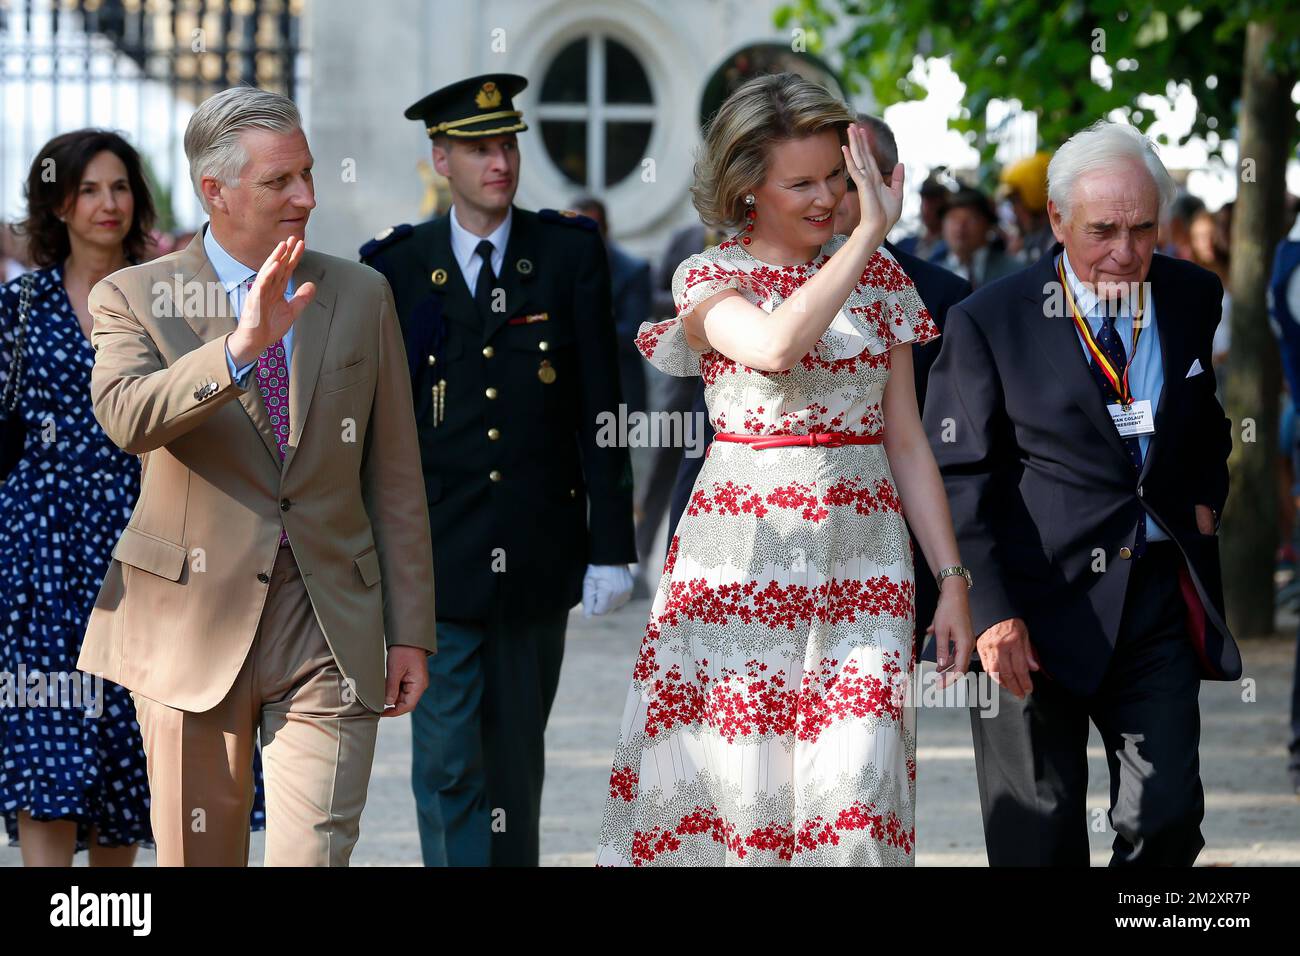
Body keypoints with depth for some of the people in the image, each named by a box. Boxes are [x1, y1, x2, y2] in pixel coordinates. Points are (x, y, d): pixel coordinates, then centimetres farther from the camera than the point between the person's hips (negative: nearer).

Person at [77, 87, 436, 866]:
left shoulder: (361, 296, 9)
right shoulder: (136, 298, 0)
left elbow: (395, 478, 10)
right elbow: (126, 417, -22)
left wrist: (411, 630, 6)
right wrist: (242, 346, -35)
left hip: (330, 628, 1)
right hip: (193, 625, -1)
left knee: (315, 855, -11)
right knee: (198, 857, 9)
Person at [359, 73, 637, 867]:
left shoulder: (571, 253, 3)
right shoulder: (398, 266, 2)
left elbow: (601, 410, 1)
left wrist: (611, 548, -3)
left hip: (539, 558, 1)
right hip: (438, 556, -1)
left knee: (517, 759, 10)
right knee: (447, 764, -7)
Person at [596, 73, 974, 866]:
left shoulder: (878, 276, 10)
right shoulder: (709, 279, 0)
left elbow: (907, 441, 12)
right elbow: (775, 345, -24)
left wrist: (953, 577, 6)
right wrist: (871, 233, -19)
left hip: (861, 562, 2)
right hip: (741, 560, -2)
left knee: (853, 787, -6)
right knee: (731, 778, -4)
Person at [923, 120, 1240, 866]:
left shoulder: (1195, 300, 6)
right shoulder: (989, 322, -6)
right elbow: (958, 479, -6)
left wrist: (1205, 500, 10)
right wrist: (992, 609, -13)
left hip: (1160, 598, 3)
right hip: (1040, 603, -3)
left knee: (1168, 818, -2)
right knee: (1042, 835, 3)